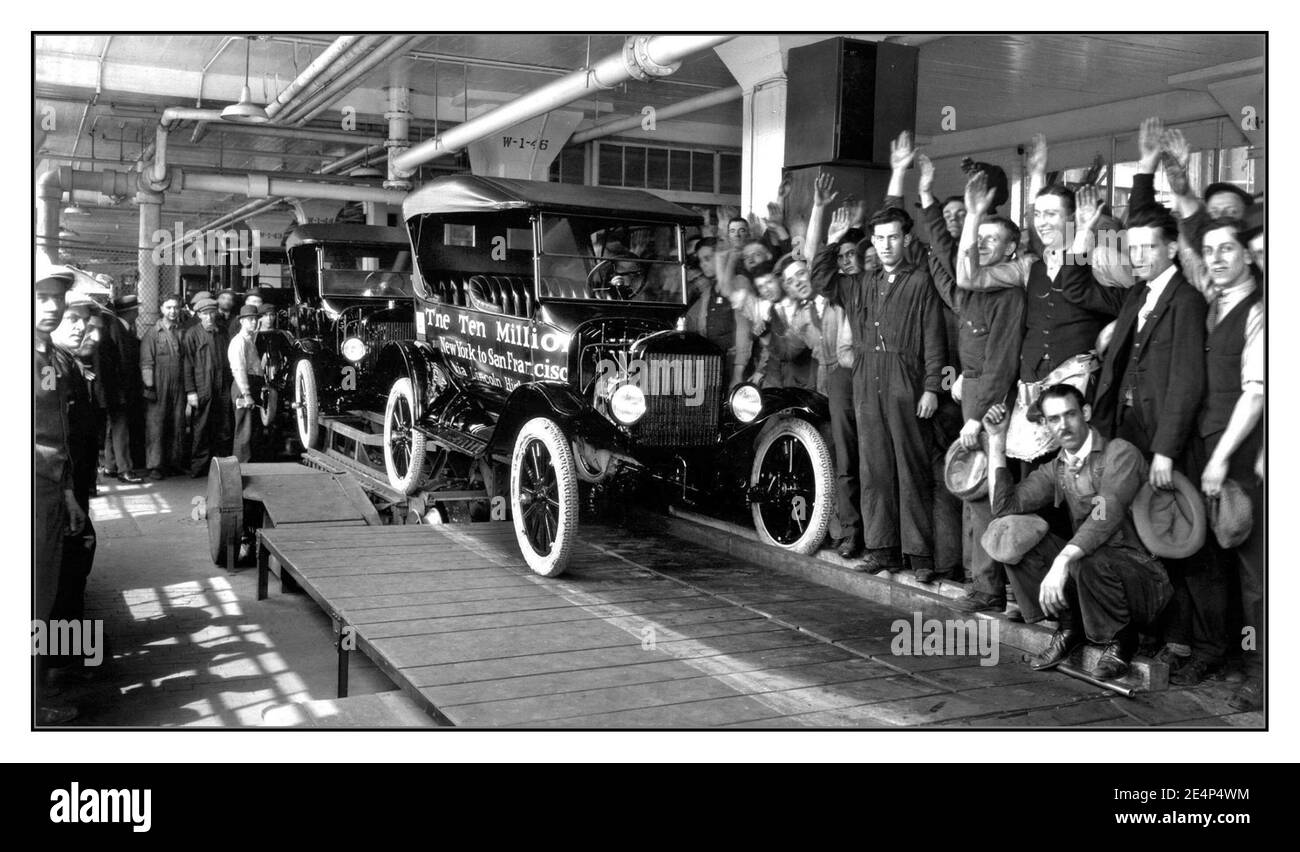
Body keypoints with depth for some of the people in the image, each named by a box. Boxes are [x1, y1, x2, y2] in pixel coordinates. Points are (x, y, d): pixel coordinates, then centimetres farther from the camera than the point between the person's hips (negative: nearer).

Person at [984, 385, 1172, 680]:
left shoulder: (1120, 453, -11)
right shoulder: (1054, 470, 9)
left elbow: (1107, 515, -27)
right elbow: (1004, 506, -2)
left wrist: (1062, 561, -38)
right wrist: (997, 441, -3)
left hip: (1141, 577, -6)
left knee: (1086, 560, -38)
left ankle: (1120, 639, -7)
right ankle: (1069, 626, 2)